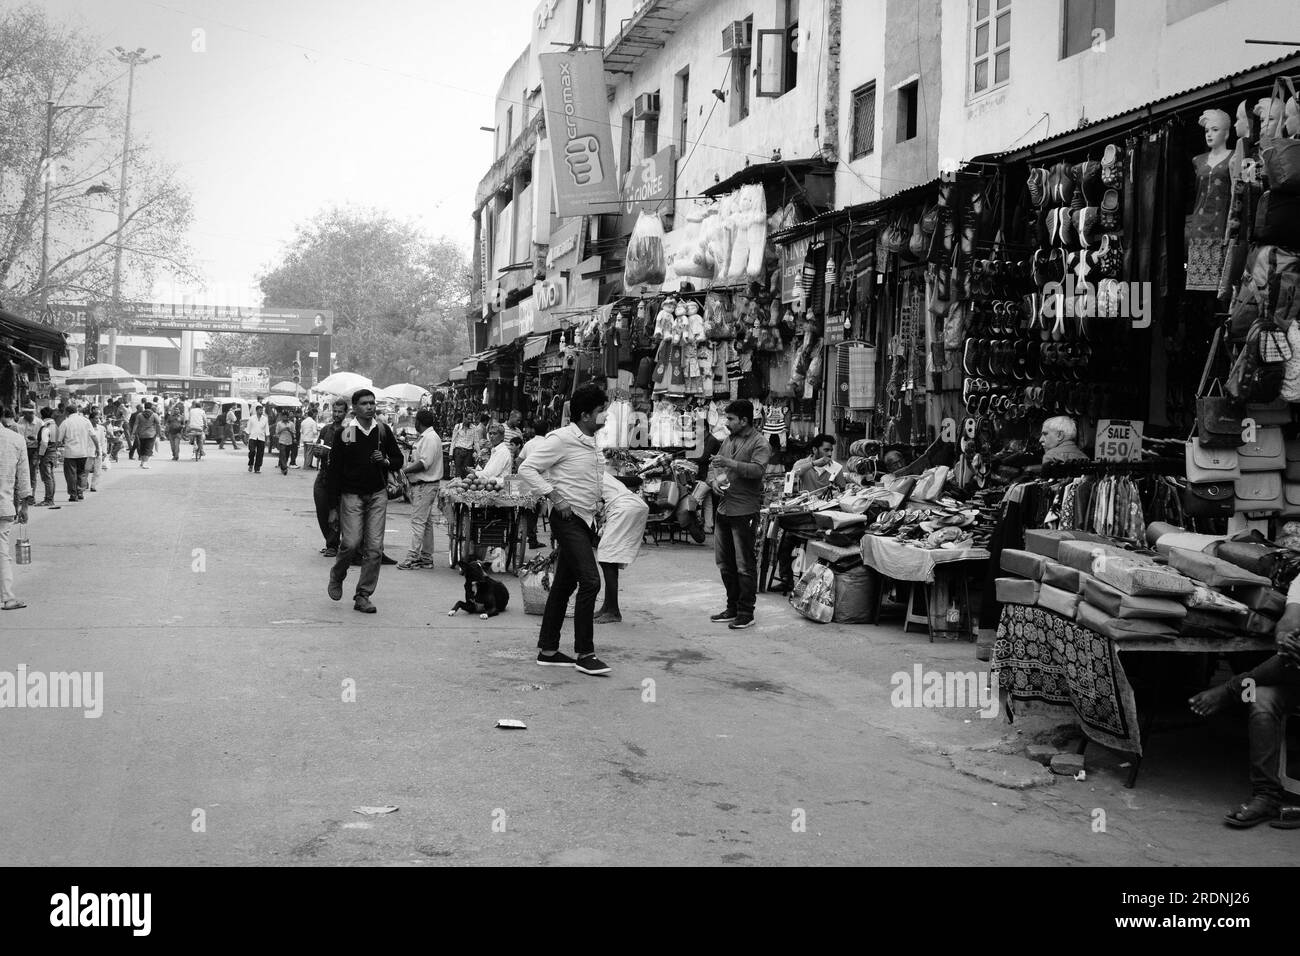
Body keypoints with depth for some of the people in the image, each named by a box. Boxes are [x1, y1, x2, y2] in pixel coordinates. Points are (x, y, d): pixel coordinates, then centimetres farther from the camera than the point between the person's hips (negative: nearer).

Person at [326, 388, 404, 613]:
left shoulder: (383, 431, 6)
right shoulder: (345, 434, -2)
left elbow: (399, 460, 14)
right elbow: (334, 469, -1)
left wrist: (385, 461, -10)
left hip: (378, 495, 3)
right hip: (351, 495, -3)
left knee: (374, 548, -2)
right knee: (351, 543, -10)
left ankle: (363, 596, 7)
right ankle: (336, 577, 21)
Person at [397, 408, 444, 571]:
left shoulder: (430, 438, -16)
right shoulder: (424, 437, 18)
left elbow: (424, 463, -23)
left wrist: (405, 470, -17)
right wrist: (407, 468, 8)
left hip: (425, 485, -11)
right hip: (421, 485, 11)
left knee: (418, 521, -10)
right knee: (426, 522, 13)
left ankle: (413, 557, -11)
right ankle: (426, 557, 17)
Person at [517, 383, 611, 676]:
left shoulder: (591, 441, 13)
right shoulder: (561, 439, -13)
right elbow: (527, 468, -15)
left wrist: (597, 500, 14)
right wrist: (555, 497, -18)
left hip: (586, 520, 9)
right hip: (568, 519, -9)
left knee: (564, 584, 11)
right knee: (590, 581, -14)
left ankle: (548, 650, 17)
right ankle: (585, 654, -8)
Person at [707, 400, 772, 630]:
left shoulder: (759, 443, -8)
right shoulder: (729, 440, 15)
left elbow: (757, 469, -22)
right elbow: (714, 464, 18)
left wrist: (730, 463, -30)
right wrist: (713, 480, -4)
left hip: (744, 511, -8)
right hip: (723, 509, 8)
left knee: (744, 565, -4)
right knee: (725, 563, 14)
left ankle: (746, 613, 2)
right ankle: (732, 608, 26)